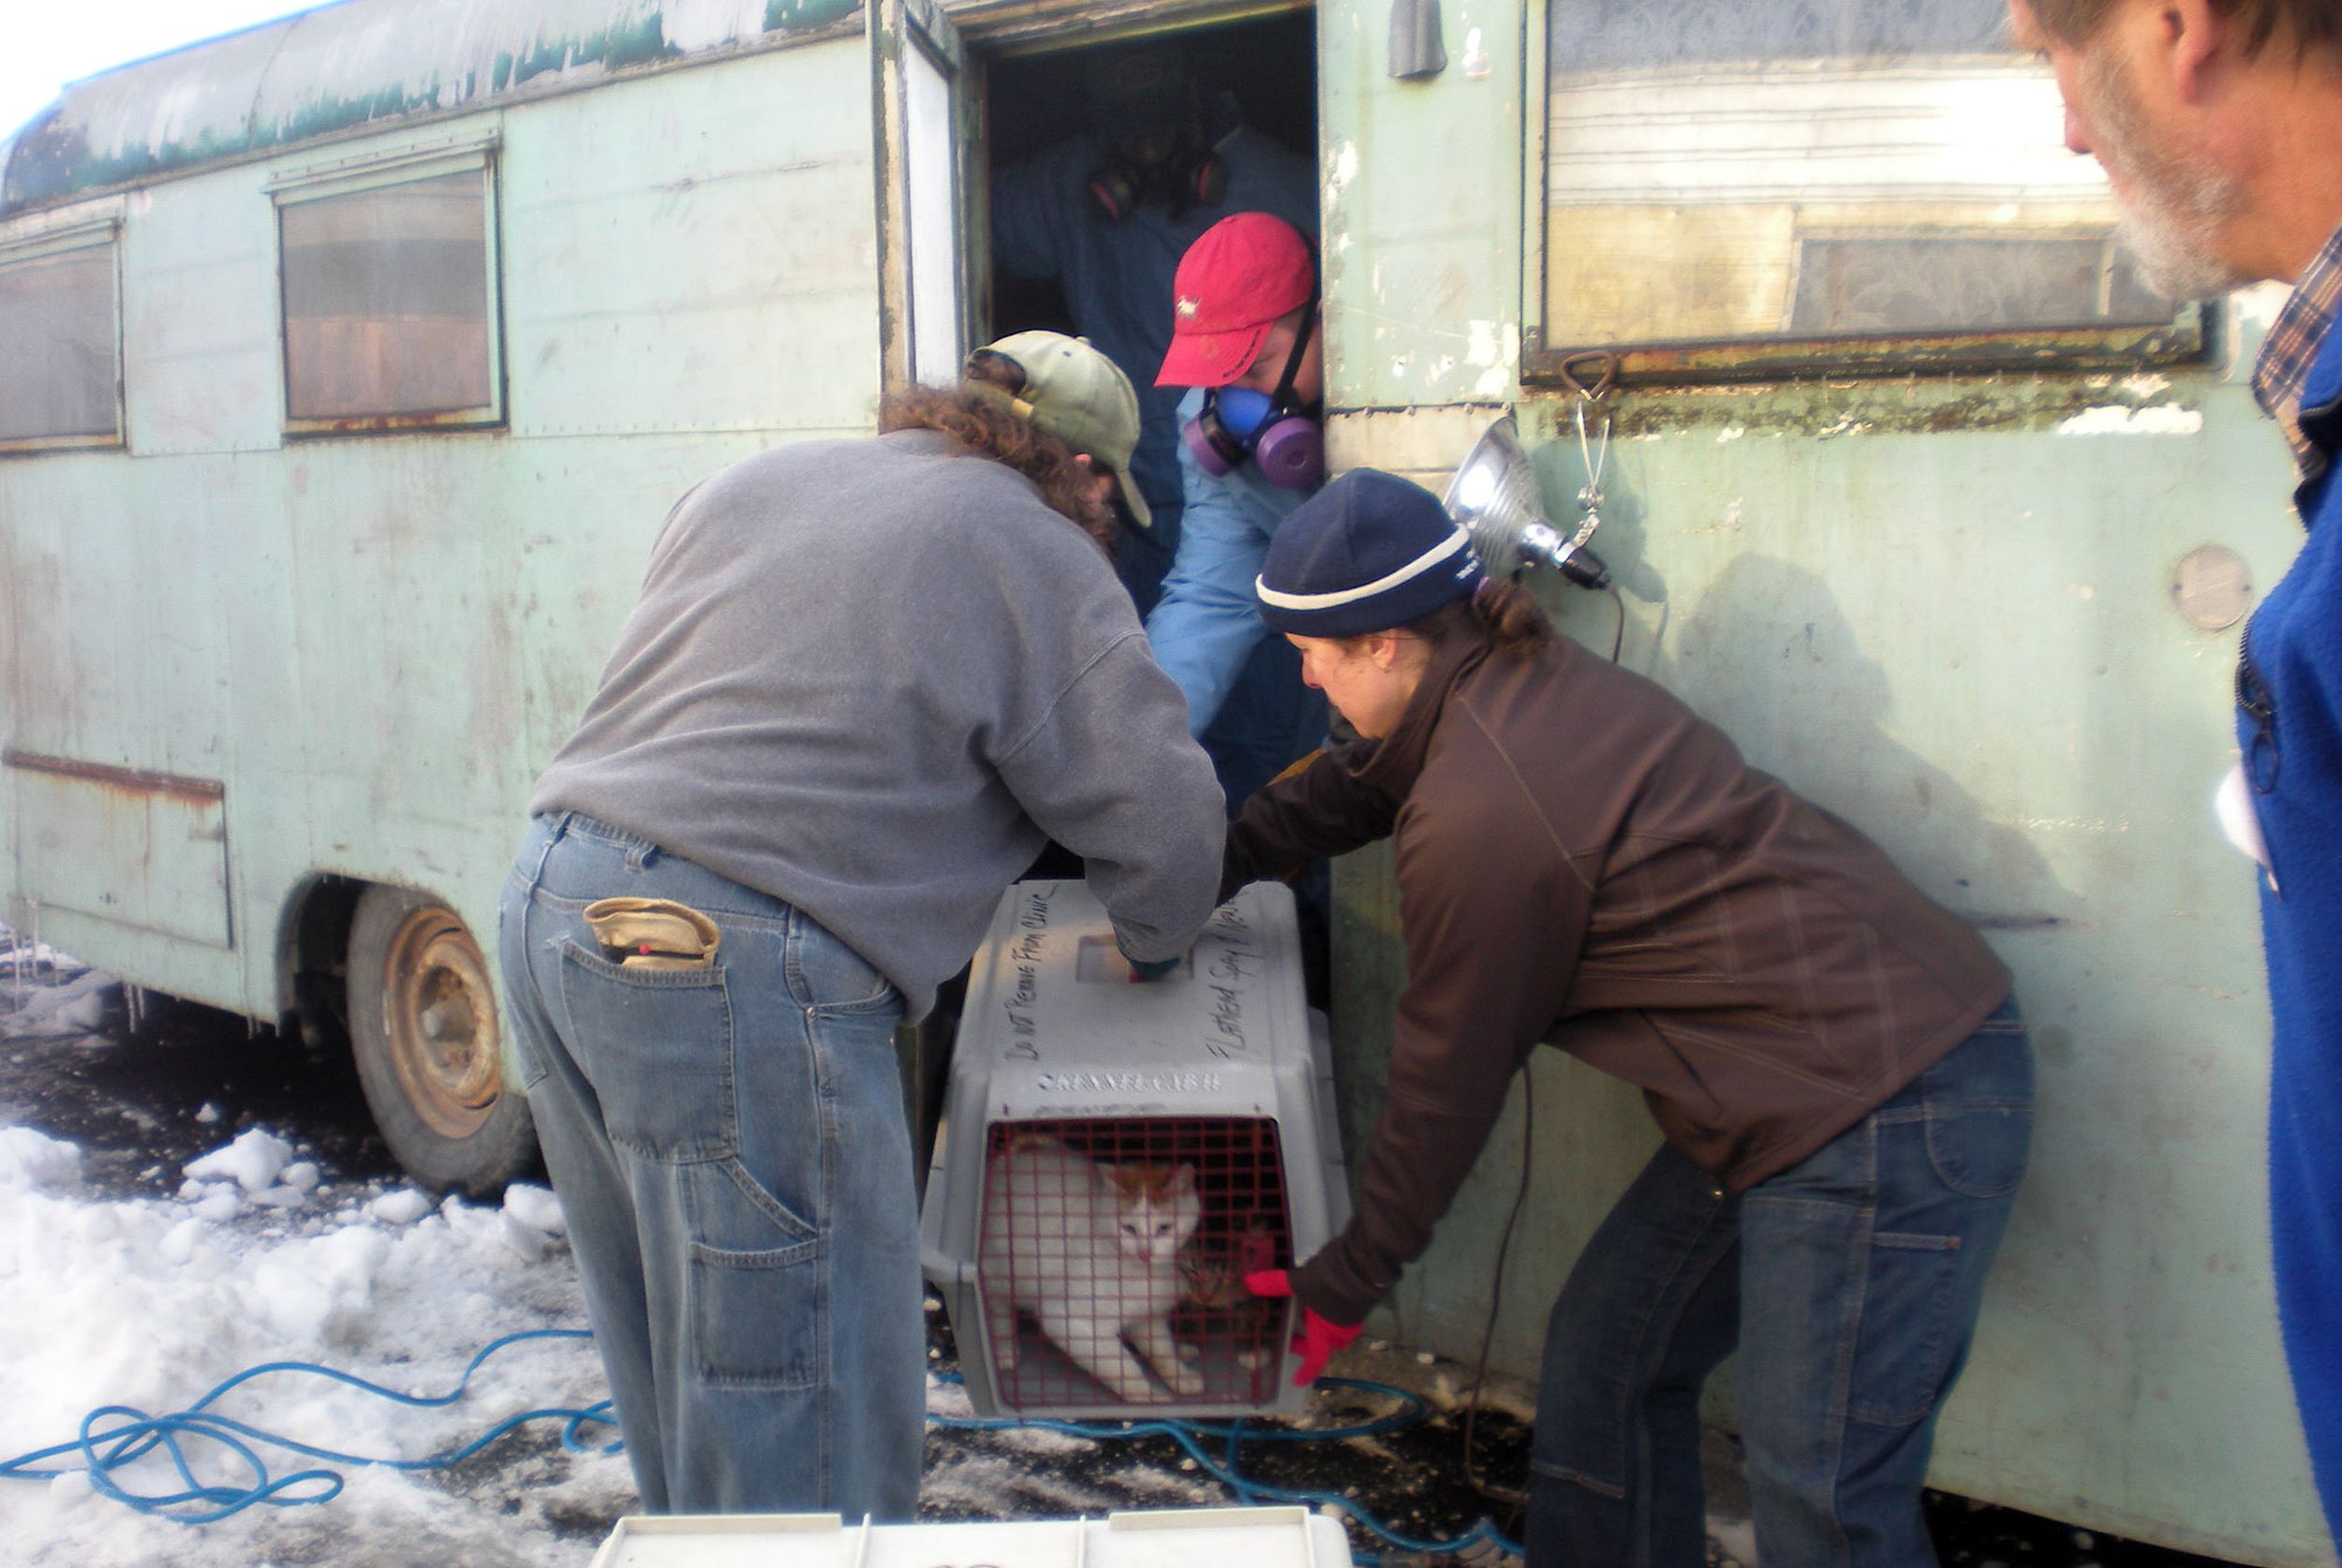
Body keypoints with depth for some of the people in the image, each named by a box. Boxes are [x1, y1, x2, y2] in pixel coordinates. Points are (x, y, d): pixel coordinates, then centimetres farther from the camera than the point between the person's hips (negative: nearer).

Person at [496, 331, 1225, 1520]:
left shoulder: (752, 484, 21)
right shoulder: (1036, 556, 0)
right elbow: (1165, 822, 2)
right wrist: (1153, 944, 21)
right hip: (733, 973, -8)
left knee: (672, 1362, 23)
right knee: (815, 1416, 1)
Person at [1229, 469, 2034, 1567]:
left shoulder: (1479, 816, -22)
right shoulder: (1528, 684, 5)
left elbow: (1444, 1092, -9)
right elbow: (1346, 791, 27)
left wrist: (1342, 1287, 5)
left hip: (1876, 1116, -10)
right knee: (1604, 1359, 16)